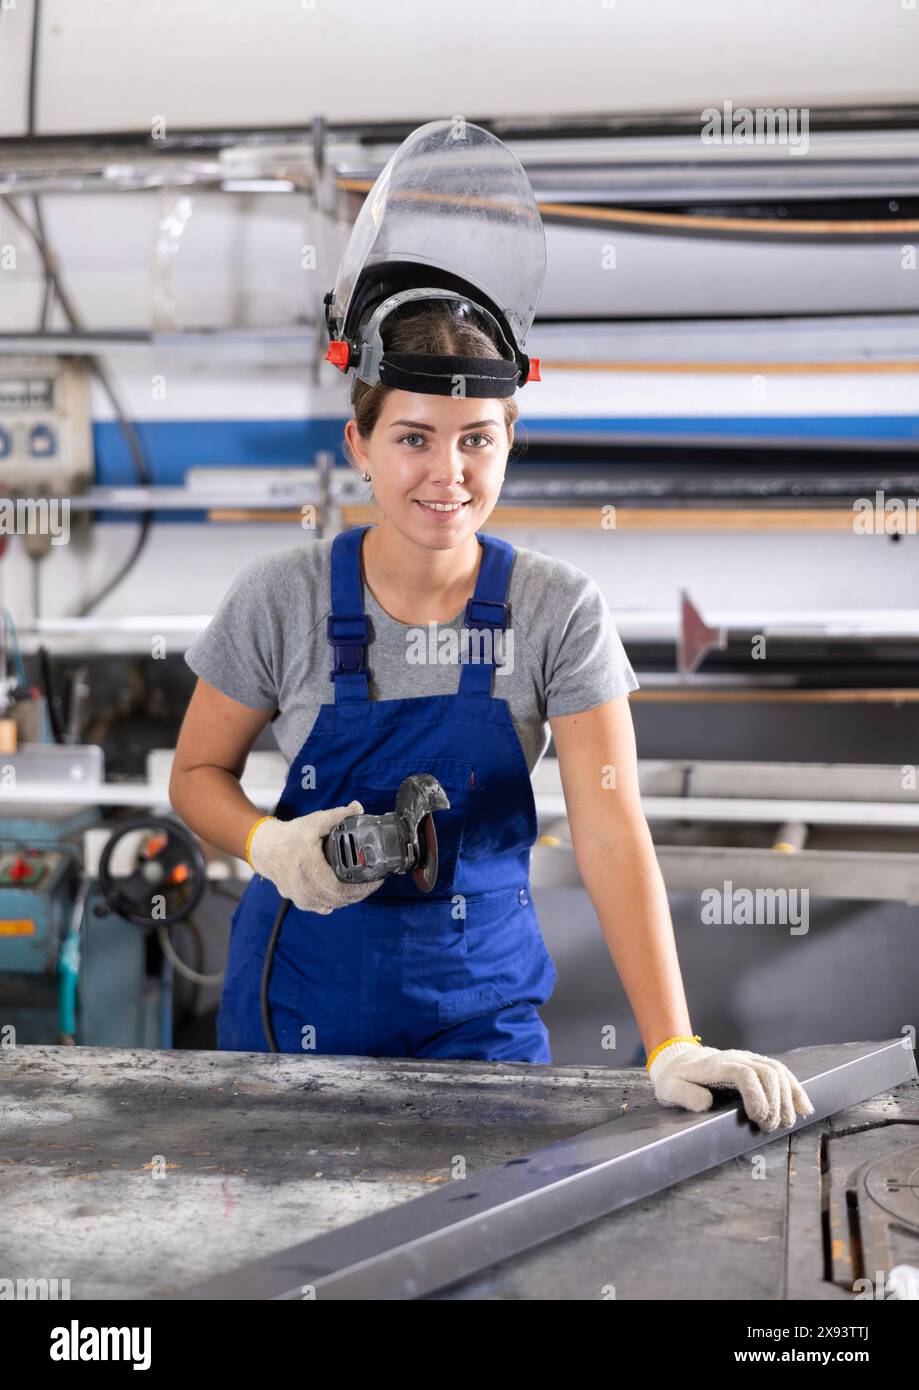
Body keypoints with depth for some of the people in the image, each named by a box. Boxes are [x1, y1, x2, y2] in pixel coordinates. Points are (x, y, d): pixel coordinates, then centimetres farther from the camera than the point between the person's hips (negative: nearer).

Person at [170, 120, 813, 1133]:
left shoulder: (560, 612, -11)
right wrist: (270, 846, -20)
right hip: (302, 993, 0)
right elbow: (197, 772, 3)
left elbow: (611, 832, -17)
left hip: (479, 997, 0)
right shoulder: (283, 601, -10)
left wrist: (673, 1049, -27)